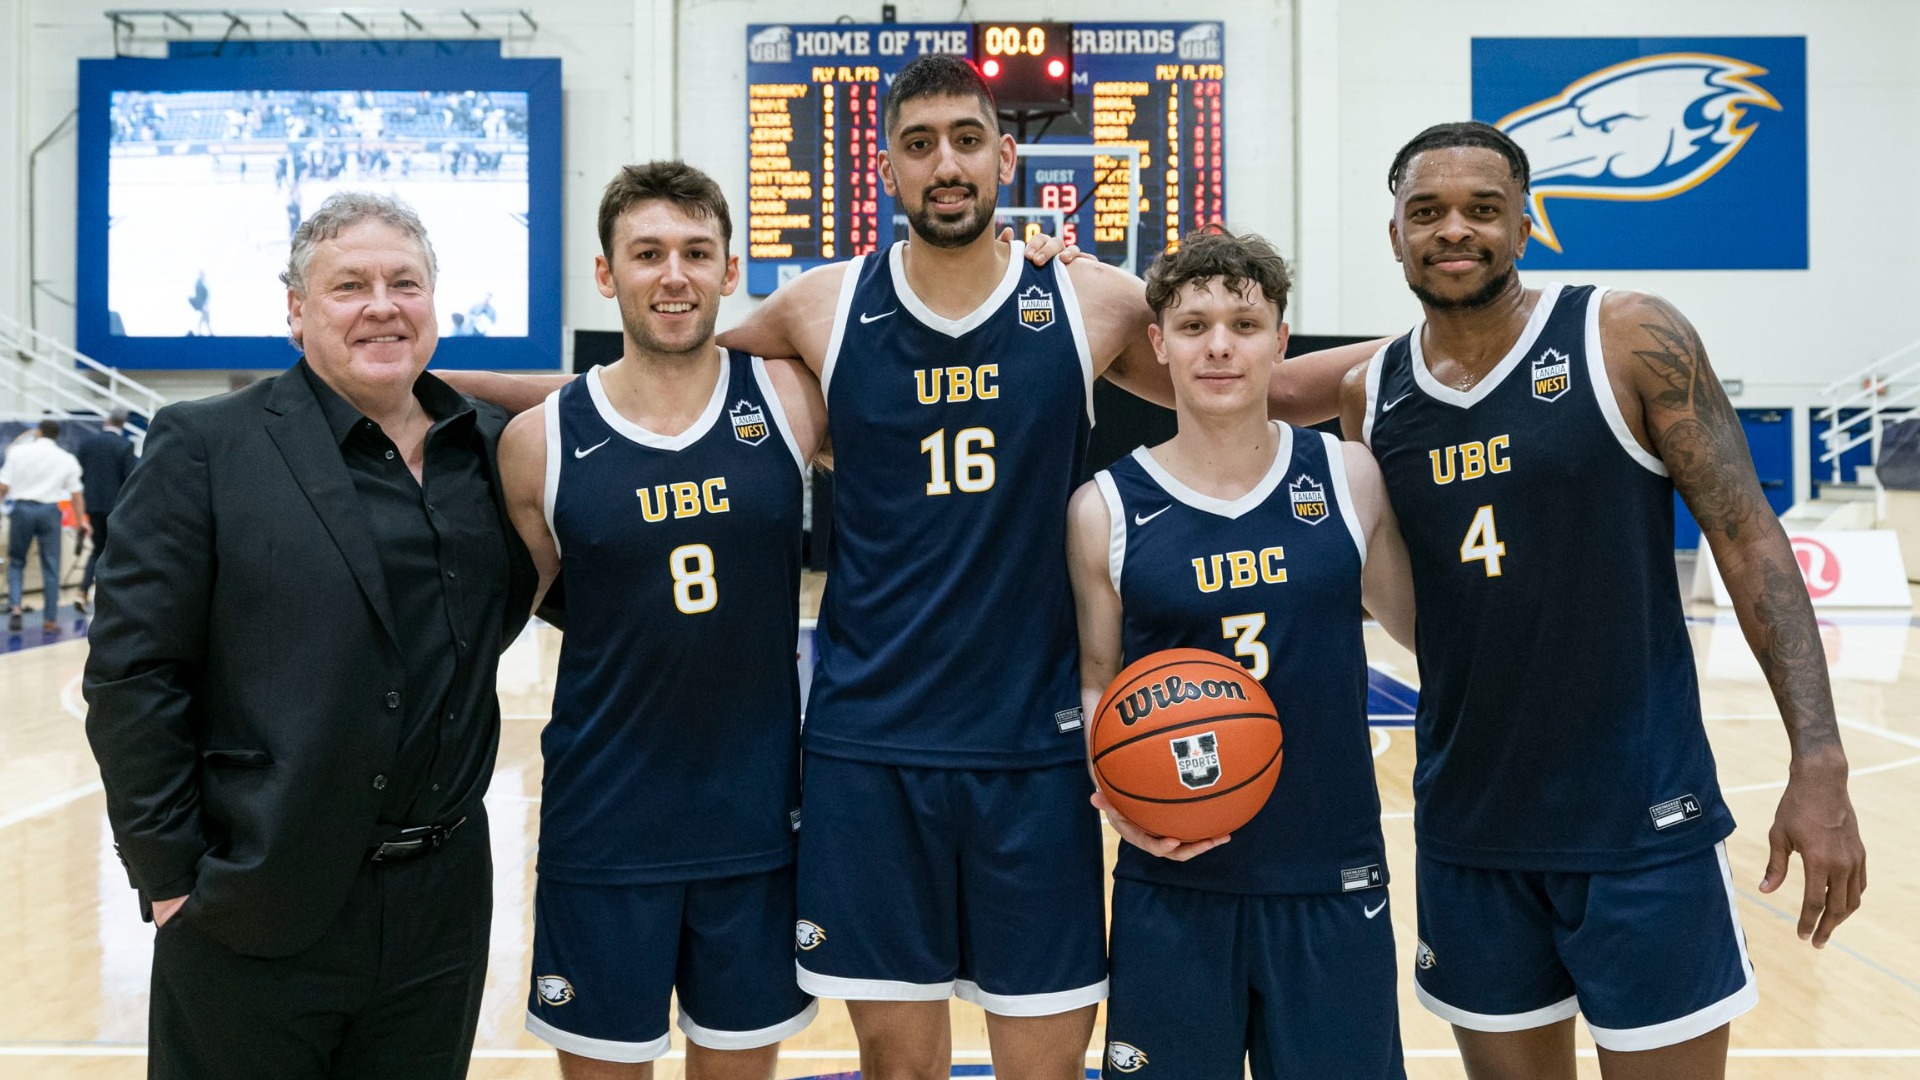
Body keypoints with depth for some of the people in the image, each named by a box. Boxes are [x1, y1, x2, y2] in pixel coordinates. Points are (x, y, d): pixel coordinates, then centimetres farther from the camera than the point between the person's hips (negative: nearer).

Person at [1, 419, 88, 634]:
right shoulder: (66, 459, 5)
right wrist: (81, 520, 12)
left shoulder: (18, 451, 3)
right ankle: (49, 620, 5)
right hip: (49, 511, 0)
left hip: (21, 509, 0)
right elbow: (76, 493, 4)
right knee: (51, 567, 5)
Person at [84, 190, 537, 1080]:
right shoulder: (206, 448, -6)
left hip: (440, 909, 4)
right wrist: (169, 877, -9)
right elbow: (131, 674, -8)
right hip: (257, 923, -4)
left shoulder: (493, 451, 6)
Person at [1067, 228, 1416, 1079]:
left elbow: (1424, 626, 12)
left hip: (1334, 881, 1)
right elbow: (1097, 686, 5)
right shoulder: (1105, 510, -3)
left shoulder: (1350, 479, 0)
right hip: (1173, 885, -1)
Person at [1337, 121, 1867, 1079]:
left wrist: (1819, 763, -15)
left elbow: (1748, 541, -9)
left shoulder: (1631, 341, -8)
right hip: (1467, 831, 4)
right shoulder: (1369, 396, 3)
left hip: (1643, 821, -3)